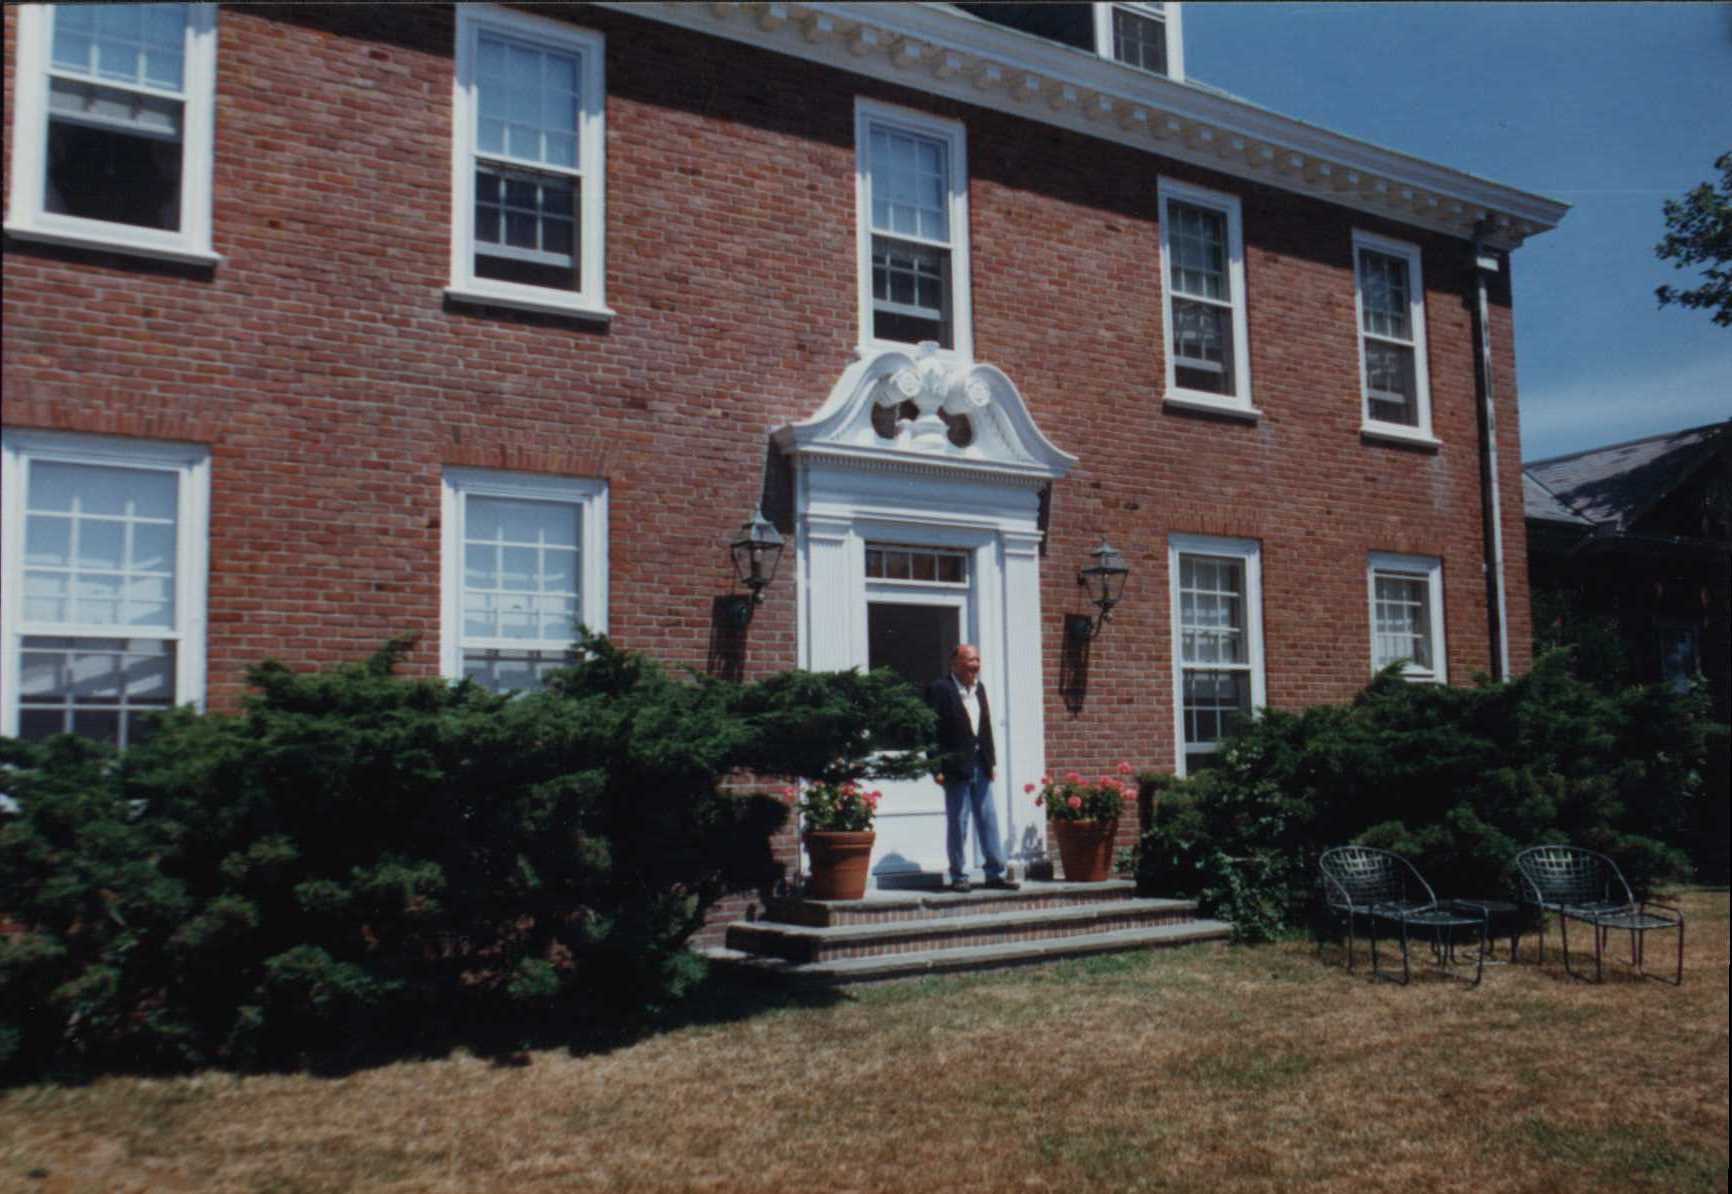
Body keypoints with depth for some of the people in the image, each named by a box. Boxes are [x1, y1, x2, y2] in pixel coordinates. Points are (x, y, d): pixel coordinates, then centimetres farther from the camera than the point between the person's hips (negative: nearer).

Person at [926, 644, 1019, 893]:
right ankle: (958, 876, 9)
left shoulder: (979, 688, 13)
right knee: (958, 821, 0)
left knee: (988, 819, 9)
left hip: (980, 764, 7)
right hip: (957, 766, -7)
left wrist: (991, 761, 12)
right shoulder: (940, 690, -10)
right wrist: (937, 768, -17)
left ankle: (995, 873, 15)